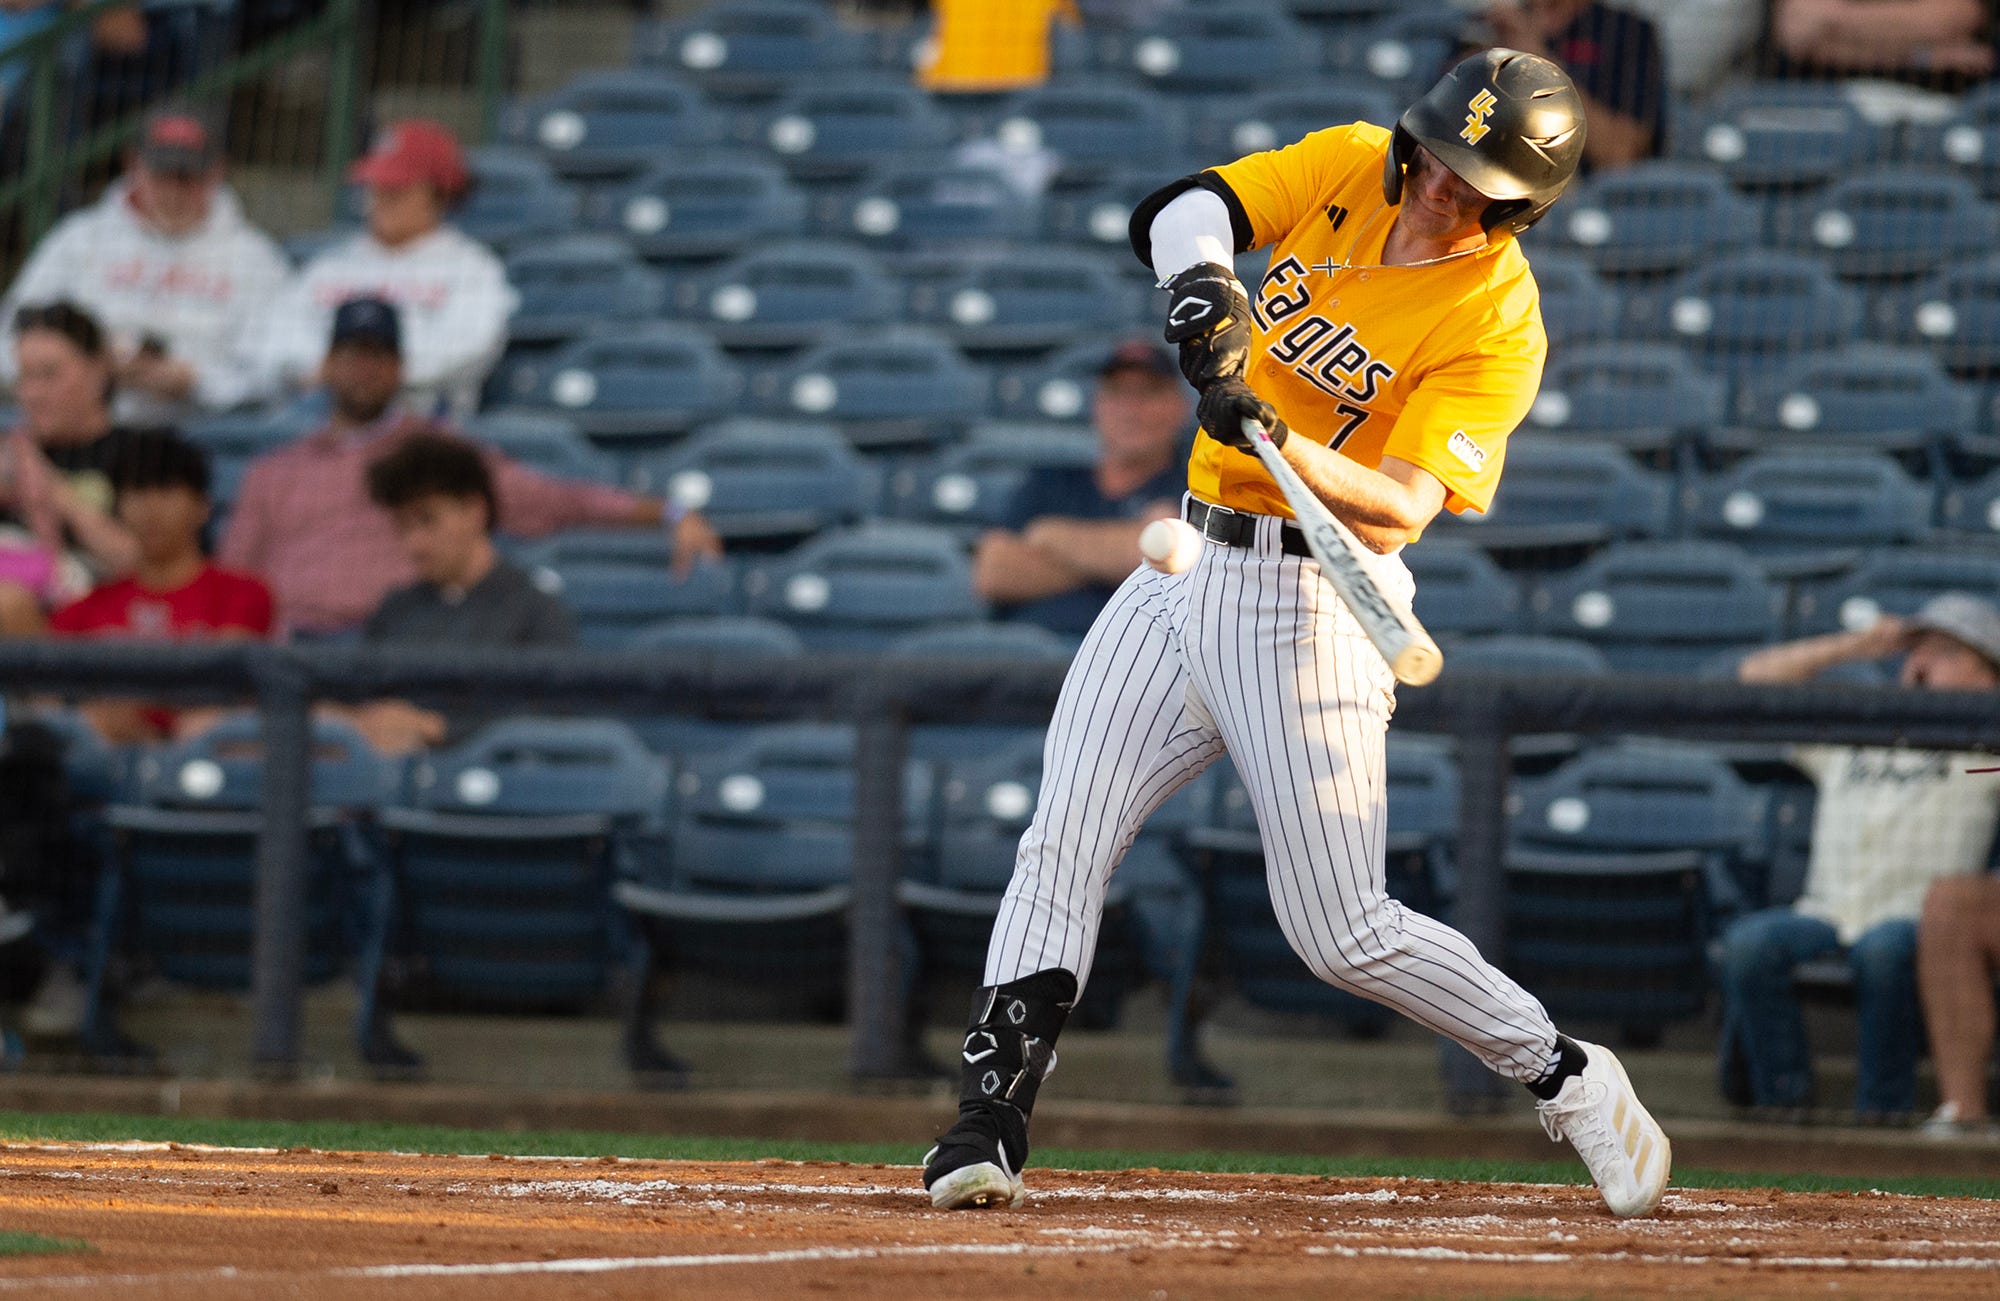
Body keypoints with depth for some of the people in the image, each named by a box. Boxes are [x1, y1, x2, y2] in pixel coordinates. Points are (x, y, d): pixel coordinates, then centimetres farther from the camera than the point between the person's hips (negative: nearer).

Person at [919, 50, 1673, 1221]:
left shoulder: (1498, 325, -16)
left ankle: (1568, 1078, 12)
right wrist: (1204, 282, -29)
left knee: (1343, 932, -5)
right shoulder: (1352, 169, 1)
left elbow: (1399, 509, -25)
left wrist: (1274, 435, -41)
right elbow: (1180, 210, -7)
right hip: (1186, 569, 6)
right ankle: (991, 1125, -4)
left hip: (1307, 604, -6)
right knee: (1061, 850, -4)